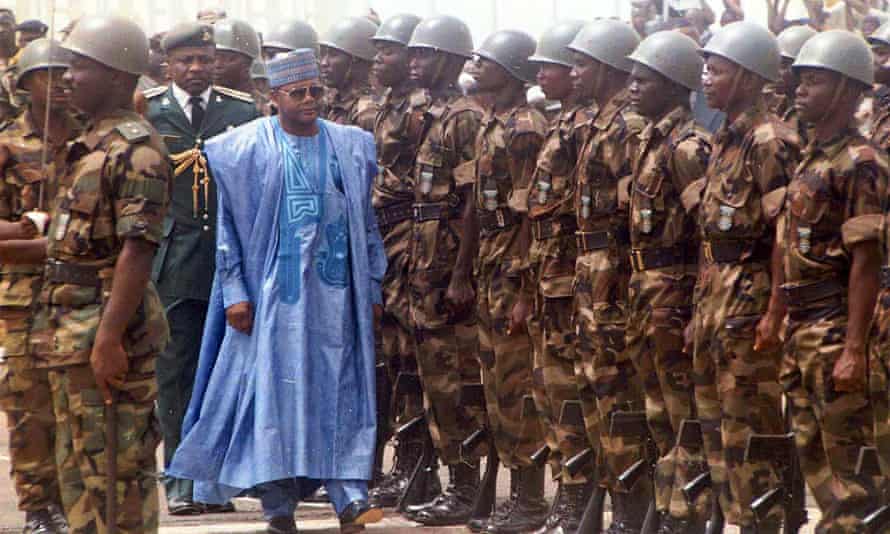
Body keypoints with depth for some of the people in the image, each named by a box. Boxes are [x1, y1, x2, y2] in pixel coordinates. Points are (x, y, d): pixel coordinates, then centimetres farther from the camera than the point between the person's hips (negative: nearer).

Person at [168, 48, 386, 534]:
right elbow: (228, 222, 0)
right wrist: (234, 292, -6)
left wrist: (372, 288, 10)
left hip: (337, 289, 3)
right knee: (275, 388, -3)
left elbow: (366, 221, 14)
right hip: (274, 288, -2)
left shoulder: (350, 147, 9)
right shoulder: (247, 148, 0)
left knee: (342, 385, -2)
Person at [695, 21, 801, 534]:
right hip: (716, 298, 9)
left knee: (750, 432, -4)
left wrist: (775, 313, -21)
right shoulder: (727, 139, 14)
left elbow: (784, 233, -18)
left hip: (751, 299, -9)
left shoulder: (769, 141, -14)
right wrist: (702, 307, 16)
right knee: (716, 421, 14)